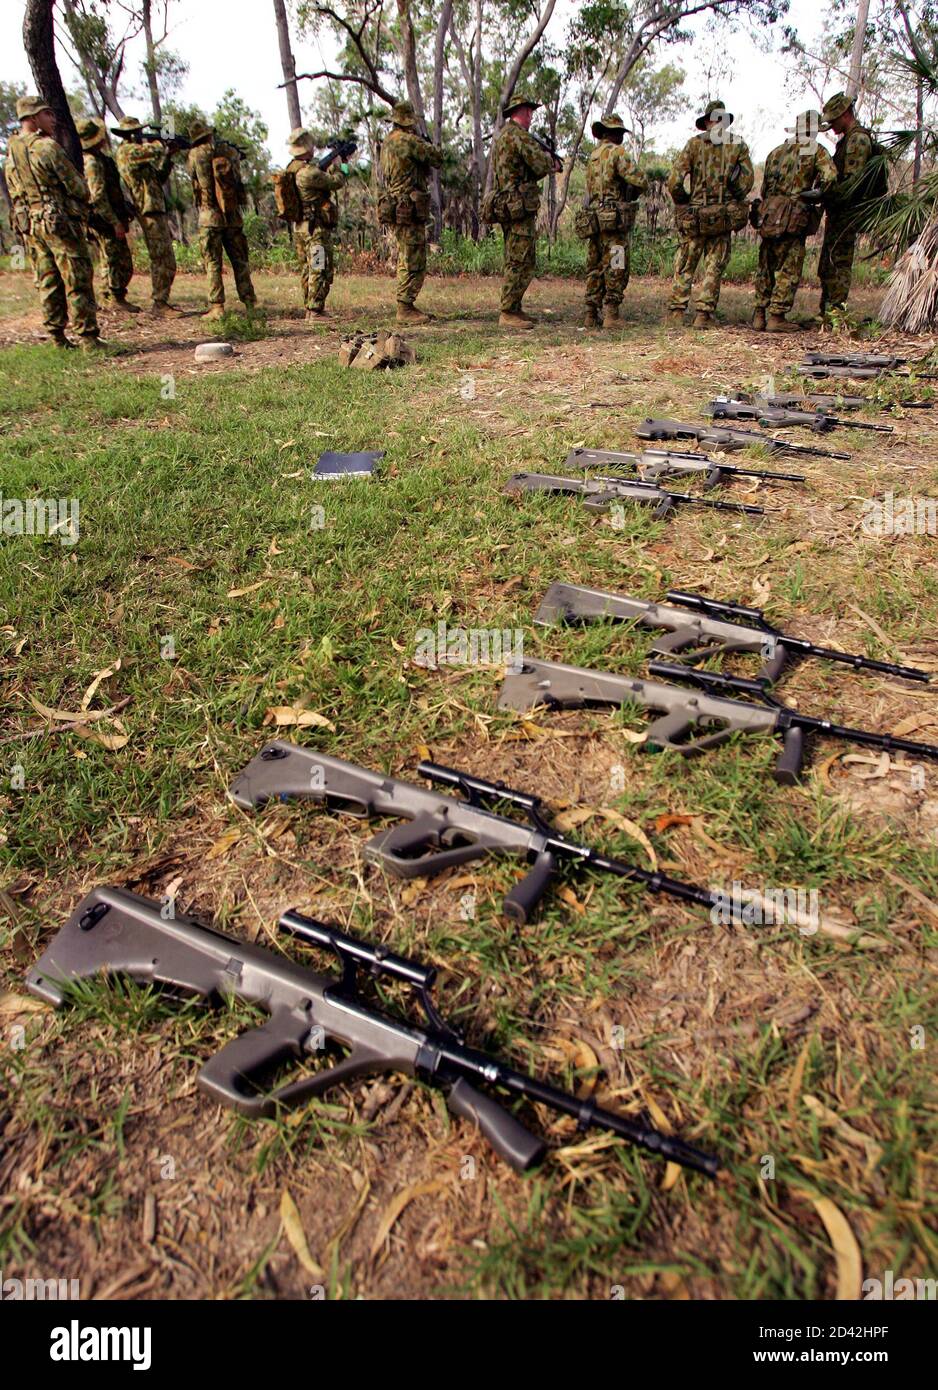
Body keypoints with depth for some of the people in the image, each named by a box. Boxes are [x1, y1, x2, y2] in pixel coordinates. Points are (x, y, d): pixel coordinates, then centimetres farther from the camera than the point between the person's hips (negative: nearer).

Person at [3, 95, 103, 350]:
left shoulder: (10, 154, 11)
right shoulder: (47, 147, -12)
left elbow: (15, 195, 16)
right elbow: (78, 188, -11)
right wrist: (82, 205, 9)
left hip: (30, 226, 7)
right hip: (61, 223, -7)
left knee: (48, 282, 10)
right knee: (78, 281, -5)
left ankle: (57, 336, 12)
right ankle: (87, 337, -6)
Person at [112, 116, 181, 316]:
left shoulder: (134, 151, 22)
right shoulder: (127, 150, -8)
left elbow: (159, 178, 23)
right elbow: (156, 149, -18)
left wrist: (167, 157, 13)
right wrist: (165, 144, 3)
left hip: (157, 211, 10)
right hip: (150, 212, -10)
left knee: (166, 260, 11)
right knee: (163, 260, -13)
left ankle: (162, 302, 15)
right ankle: (159, 305, -13)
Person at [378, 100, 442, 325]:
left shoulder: (387, 143, 14)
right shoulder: (407, 141, -13)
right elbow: (437, 158, -9)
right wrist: (428, 145, 12)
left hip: (396, 210, 9)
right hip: (409, 211, -9)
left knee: (407, 261, 14)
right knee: (414, 262, -7)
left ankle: (406, 308, 17)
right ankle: (405, 309, -7)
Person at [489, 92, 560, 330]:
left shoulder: (501, 135, 19)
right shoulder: (518, 134, -12)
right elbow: (541, 163, -16)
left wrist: (548, 165, 12)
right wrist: (552, 163, 5)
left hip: (506, 207, 10)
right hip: (519, 206, -10)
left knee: (515, 261, 15)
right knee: (522, 262, -10)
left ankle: (514, 309, 20)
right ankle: (508, 314, -11)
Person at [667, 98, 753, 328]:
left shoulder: (694, 144, 0)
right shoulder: (739, 146, 5)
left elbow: (675, 182, -6)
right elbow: (747, 181, 2)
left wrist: (683, 204, 10)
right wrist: (731, 200, 16)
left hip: (694, 216, -1)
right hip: (724, 217, 1)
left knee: (684, 266, 7)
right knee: (714, 267, 6)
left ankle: (676, 311, 3)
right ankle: (704, 314, 0)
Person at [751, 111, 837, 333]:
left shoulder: (776, 151, 17)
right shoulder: (816, 151, 0)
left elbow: (765, 187, 17)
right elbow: (830, 175, -13)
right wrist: (816, 194, 2)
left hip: (768, 216, 5)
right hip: (792, 219, -5)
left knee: (766, 267, 11)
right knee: (789, 270, -1)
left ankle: (759, 315, 11)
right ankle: (777, 317, -5)